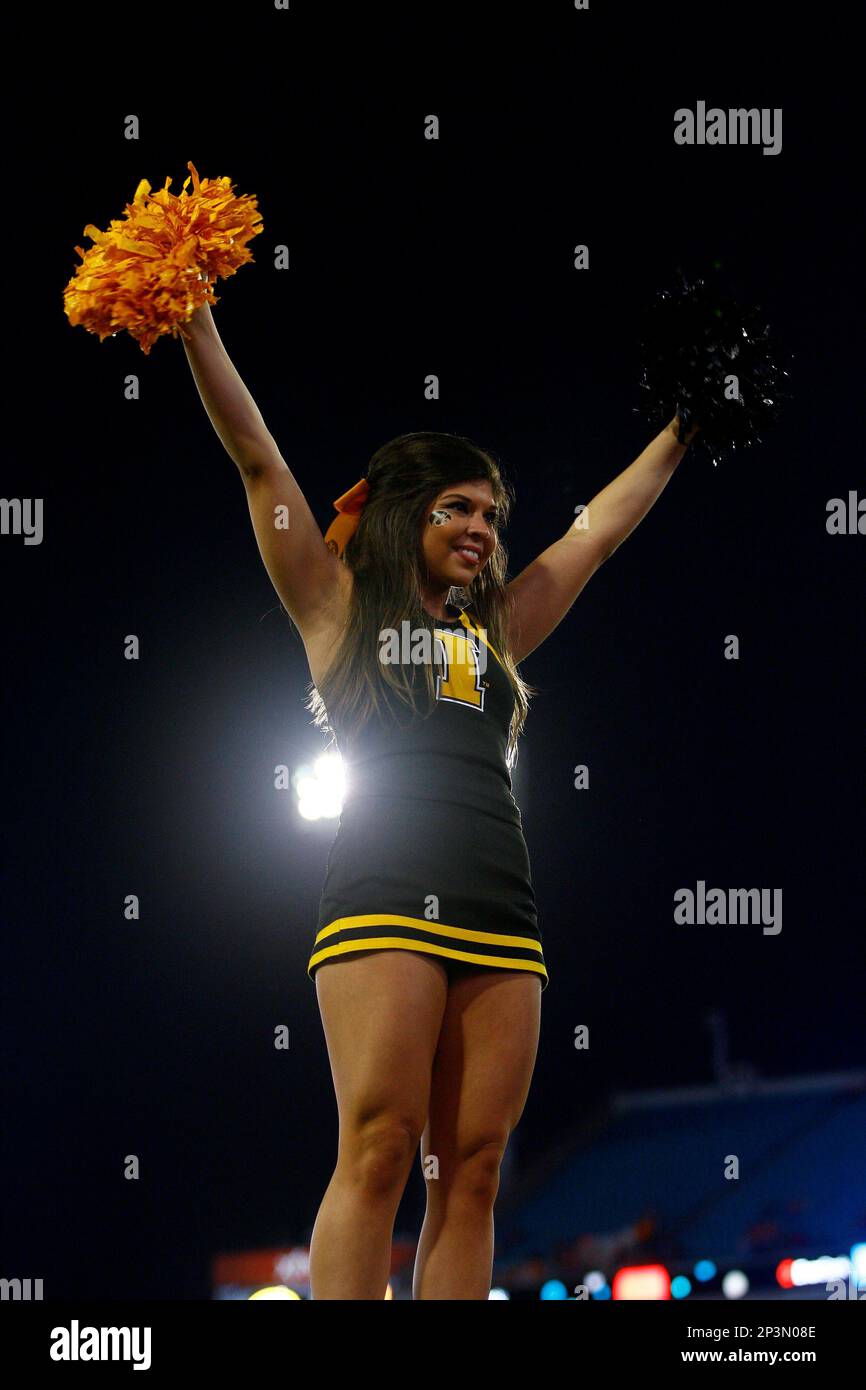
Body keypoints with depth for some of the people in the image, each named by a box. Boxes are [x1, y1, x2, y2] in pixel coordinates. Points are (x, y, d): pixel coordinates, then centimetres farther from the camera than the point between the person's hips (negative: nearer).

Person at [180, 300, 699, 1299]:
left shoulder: (497, 631, 25)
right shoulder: (340, 610, 14)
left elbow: (603, 527, 33)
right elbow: (258, 460, 8)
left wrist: (684, 428, 37)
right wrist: (197, 326, 2)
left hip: (501, 917, 5)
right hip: (384, 902, -5)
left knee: (472, 1167, -4)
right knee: (379, 1149, -16)